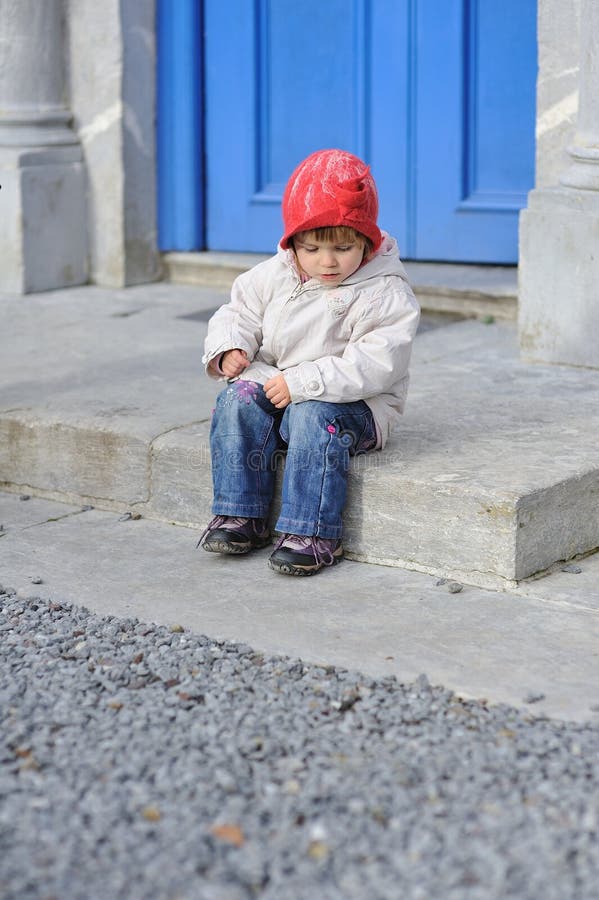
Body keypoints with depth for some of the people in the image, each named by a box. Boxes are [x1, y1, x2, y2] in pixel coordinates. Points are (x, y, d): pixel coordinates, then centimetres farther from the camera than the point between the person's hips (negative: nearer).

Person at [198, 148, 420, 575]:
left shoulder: (386, 293, -14)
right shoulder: (274, 276, 4)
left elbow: (375, 364, -24)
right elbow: (239, 313, 14)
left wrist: (302, 383, -30)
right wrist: (229, 349, -11)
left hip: (352, 402, -5)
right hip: (274, 387, 5)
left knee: (314, 416, -35)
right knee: (238, 400, -22)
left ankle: (311, 532, -30)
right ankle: (240, 515, -14)